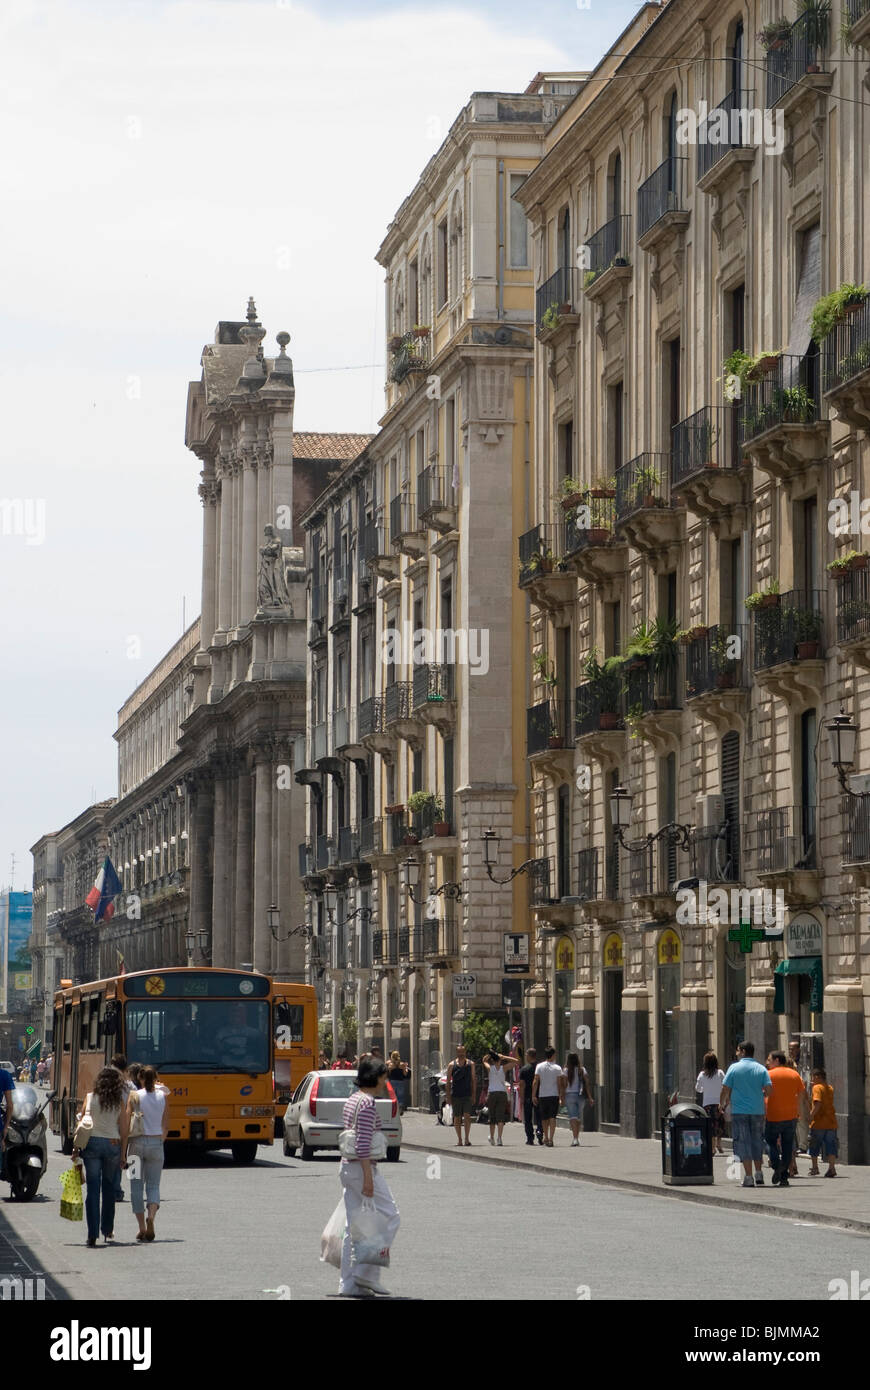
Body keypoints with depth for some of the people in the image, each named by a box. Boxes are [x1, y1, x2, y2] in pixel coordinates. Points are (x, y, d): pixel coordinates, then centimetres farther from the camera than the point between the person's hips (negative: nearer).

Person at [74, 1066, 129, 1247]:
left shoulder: (90, 1098, -1)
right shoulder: (119, 1101, 1)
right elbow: (124, 1131, 1)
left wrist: (76, 1148, 5)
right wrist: (122, 1153, 10)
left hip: (92, 1142, -1)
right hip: (113, 1144, 1)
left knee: (93, 1189, -2)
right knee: (109, 1188, 17)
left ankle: (93, 1233, -11)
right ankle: (107, 1229, 27)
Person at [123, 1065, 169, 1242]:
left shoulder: (134, 1096, -5)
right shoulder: (162, 1097, 2)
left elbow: (126, 1125, -8)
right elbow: (166, 1127, 7)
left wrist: (123, 1152, -3)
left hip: (137, 1142, -1)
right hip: (156, 1143, 2)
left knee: (136, 1187, 8)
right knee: (153, 1186, 8)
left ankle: (142, 1228, 7)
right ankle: (151, 1216, -20)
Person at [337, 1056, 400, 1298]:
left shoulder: (351, 1100, 15)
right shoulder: (368, 1102, -15)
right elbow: (363, 1143, -21)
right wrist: (368, 1178, -23)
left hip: (346, 1167, 10)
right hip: (363, 1167, -10)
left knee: (353, 1226, 9)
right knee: (390, 1217, -1)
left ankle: (348, 1284, 9)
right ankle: (368, 1274, -2)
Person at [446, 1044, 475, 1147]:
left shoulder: (470, 1064, 6)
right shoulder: (452, 1065, 2)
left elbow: (473, 1080, 9)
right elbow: (448, 1081, 3)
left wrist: (473, 1095, 4)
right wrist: (448, 1096, -3)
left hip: (467, 1095, 0)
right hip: (455, 1095, 0)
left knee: (467, 1116, -12)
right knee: (457, 1118, 5)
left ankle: (467, 1138, -7)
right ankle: (459, 1139, 14)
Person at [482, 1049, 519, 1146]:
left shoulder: (489, 1068, -2)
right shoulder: (504, 1068, -4)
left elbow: (484, 1060, 19)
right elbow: (516, 1061, 5)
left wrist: (490, 1054, 7)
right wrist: (504, 1057, 1)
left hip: (491, 1093, 1)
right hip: (502, 1093, -1)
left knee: (492, 1116, 13)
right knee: (500, 1117, -4)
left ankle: (492, 1137, 24)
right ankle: (499, 1137, -18)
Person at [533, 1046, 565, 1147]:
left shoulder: (539, 1066, 0)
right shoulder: (557, 1068, -3)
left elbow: (536, 1082, -3)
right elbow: (559, 1084, -3)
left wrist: (533, 1095, 1)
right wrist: (560, 1097, 2)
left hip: (542, 1096, 2)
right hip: (554, 1095, -2)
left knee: (545, 1118, 14)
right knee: (552, 1117, -3)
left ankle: (546, 1138, 21)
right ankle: (550, 1139, -13)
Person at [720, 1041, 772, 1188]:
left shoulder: (734, 1068, -3)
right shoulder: (761, 1069, 3)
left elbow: (726, 1089, -5)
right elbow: (769, 1089, -4)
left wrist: (723, 1104, 13)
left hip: (739, 1111, -3)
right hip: (758, 1111, 3)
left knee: (743, 1143, 0)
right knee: (756, 1142, 14)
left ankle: (748, 1176, -5)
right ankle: (759, 1174, 12)